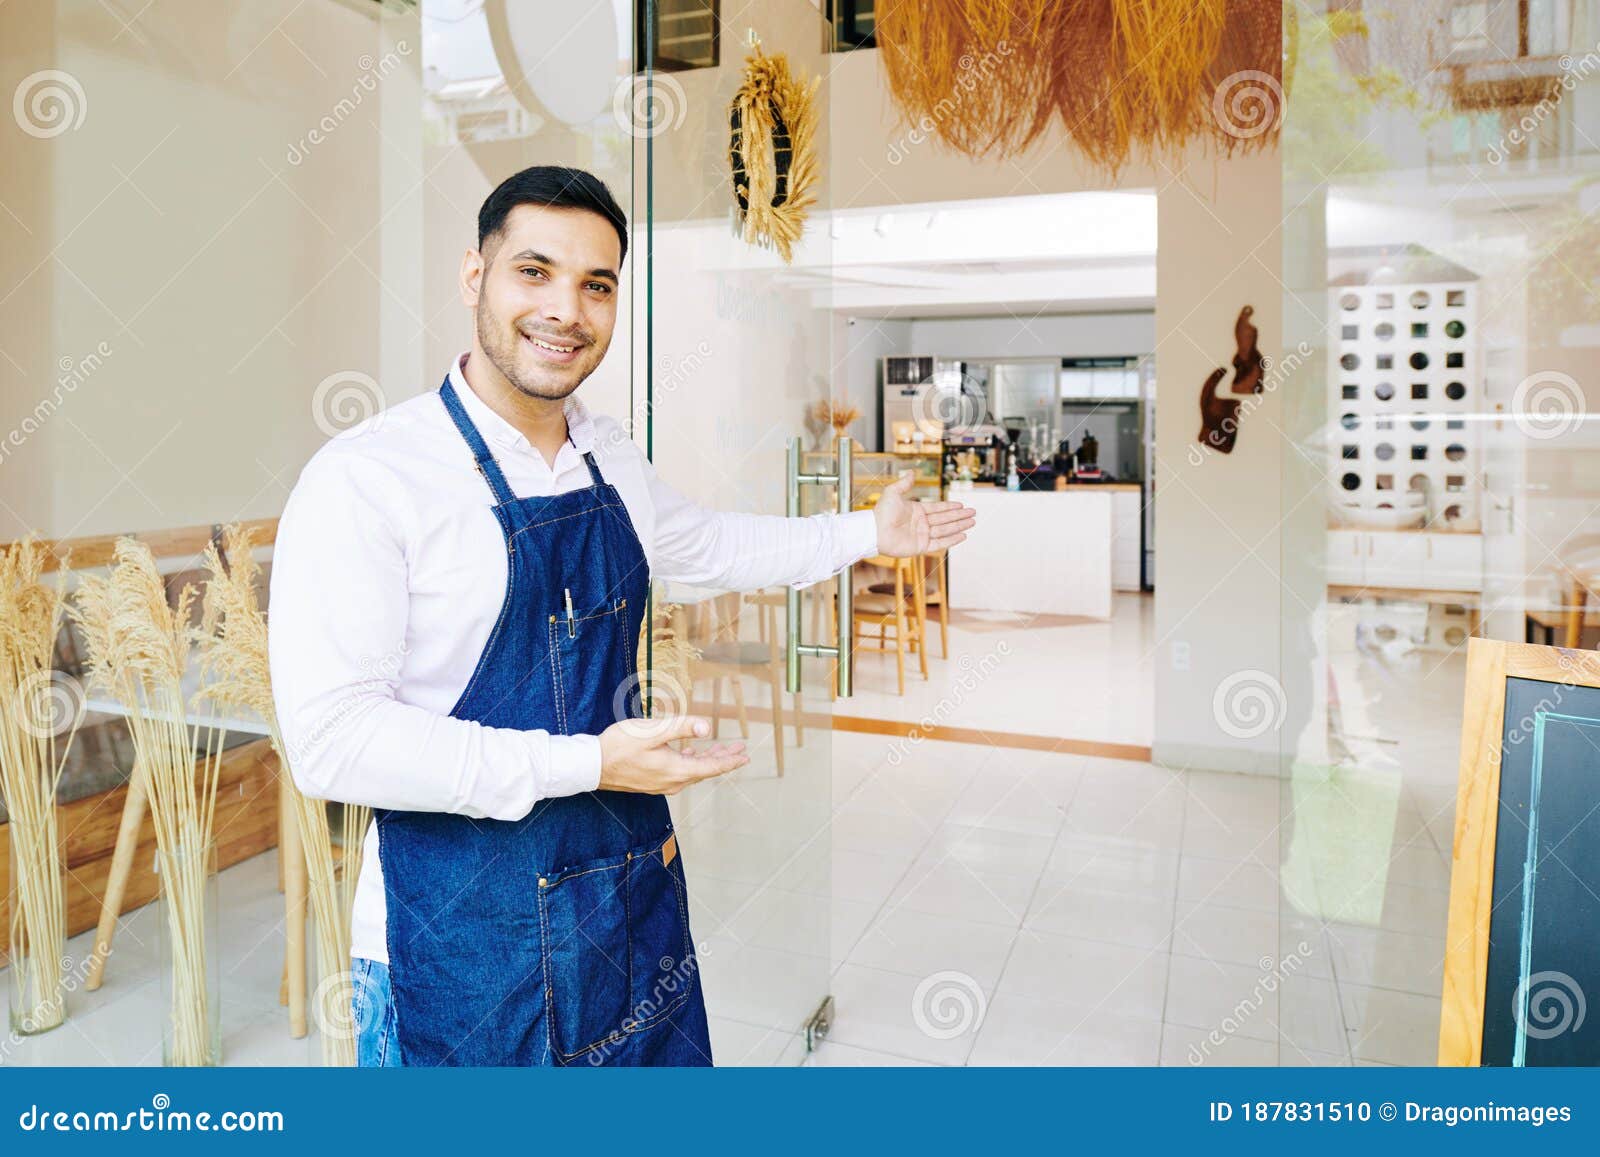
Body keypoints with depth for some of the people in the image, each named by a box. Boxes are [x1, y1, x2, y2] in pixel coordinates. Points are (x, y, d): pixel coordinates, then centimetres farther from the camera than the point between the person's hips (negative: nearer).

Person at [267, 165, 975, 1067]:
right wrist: (586, 763, -24)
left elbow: (702, 545, 22)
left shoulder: (610, 458, 3)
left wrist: (865, 534, 23)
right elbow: (331, 739, -22)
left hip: (637, 900, 7)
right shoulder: (364, 476, -18)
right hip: (462, 945, -6)